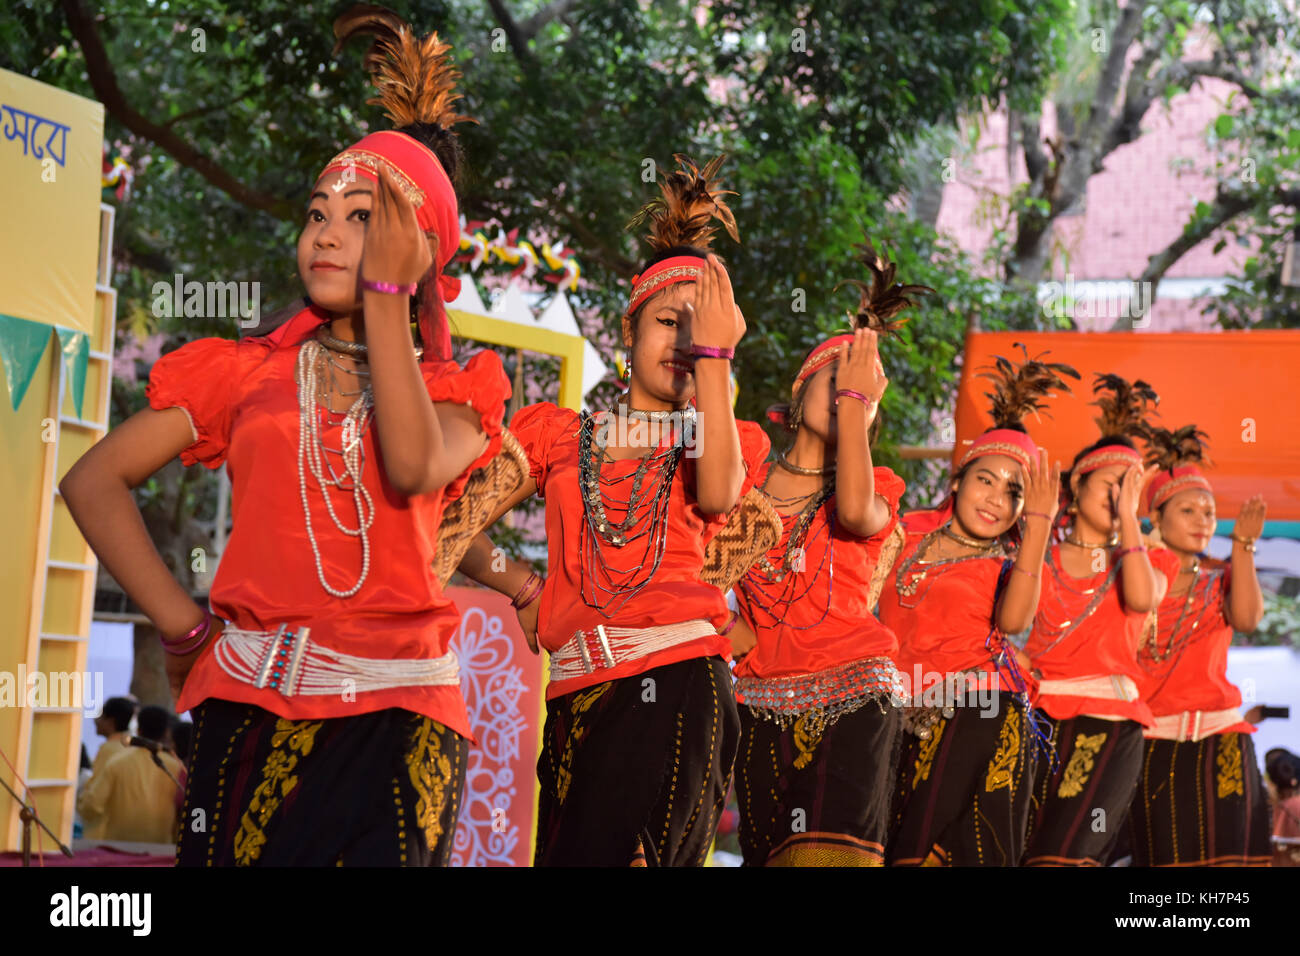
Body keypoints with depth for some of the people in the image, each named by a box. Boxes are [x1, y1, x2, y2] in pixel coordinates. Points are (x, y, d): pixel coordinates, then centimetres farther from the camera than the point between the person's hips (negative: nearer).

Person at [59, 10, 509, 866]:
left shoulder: (455, 389, 10)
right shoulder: (248, 373, 12)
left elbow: (415, 468, -14)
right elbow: (94, 483, 11)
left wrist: (388, 295, -10)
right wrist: (182, 624, 2)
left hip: (392, 726, -1)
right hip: (250, 714, 1)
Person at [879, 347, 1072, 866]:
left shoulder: (1009, 563, 9)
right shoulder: (910, 530, 15)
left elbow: (1012, 620, -12)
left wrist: (1038, 524, -15)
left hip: (978, 717, -2)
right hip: (907, 719, 2)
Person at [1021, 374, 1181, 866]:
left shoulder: (1146, 558, 18)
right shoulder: (1042, 555, 16)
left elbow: (1142, 599, -8)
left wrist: (1128, 515, -4)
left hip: (1105, 722, -1)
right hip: (1033, 716, 1)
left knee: (1068, 854, -18)